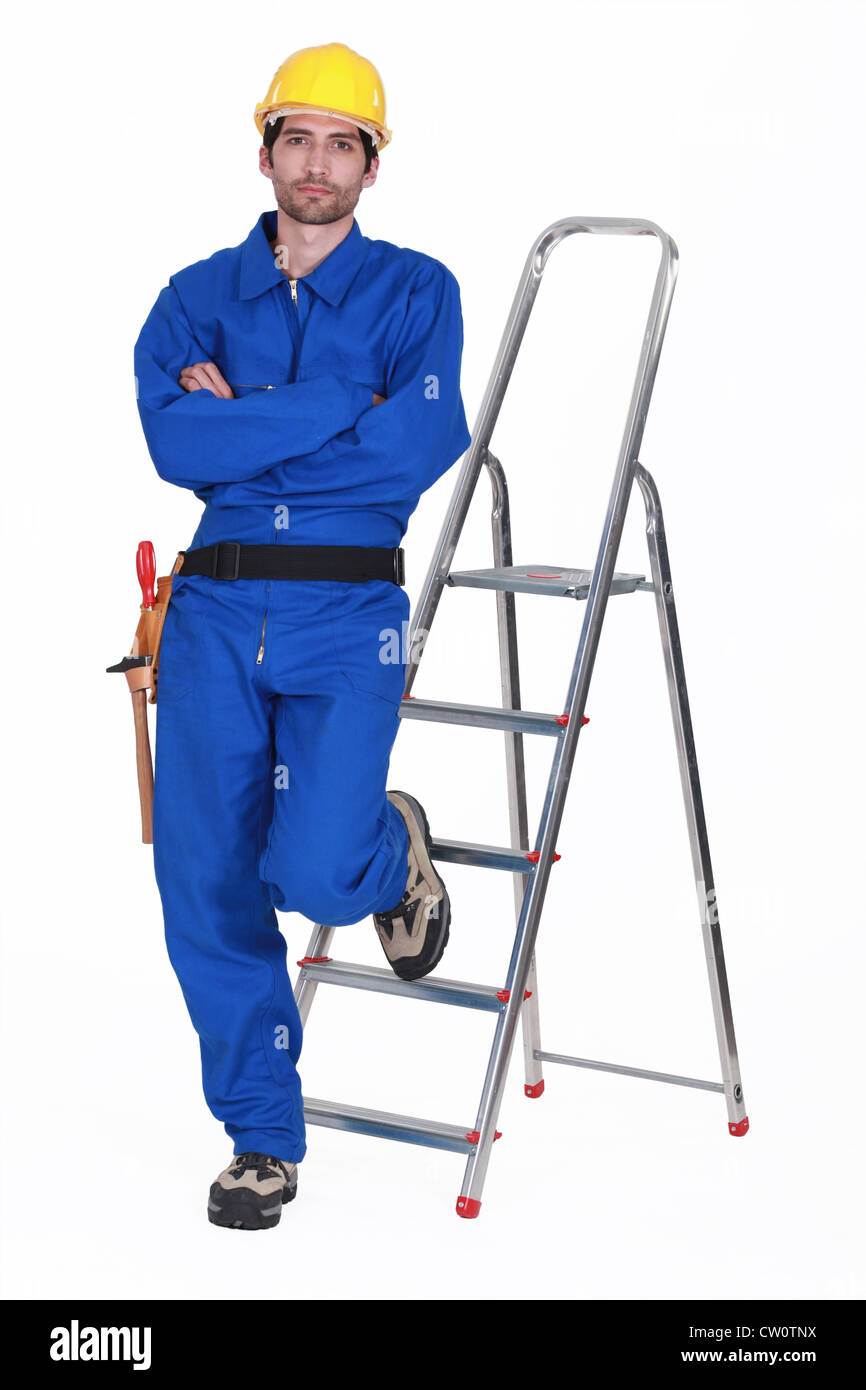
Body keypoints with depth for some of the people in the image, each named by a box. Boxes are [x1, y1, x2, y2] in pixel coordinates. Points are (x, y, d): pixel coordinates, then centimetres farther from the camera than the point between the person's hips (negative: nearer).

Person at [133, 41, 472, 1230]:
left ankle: (394, 849, 22)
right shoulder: (197, 298, 9)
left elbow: (422, 447, -12)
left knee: (317, 872, -17)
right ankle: (262, 1138, 18)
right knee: (205, 882, 1)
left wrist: (247, 429, -9)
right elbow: (176, 444, -9)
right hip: (215, 610, 3)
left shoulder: (416, 291, 5)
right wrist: (344, 403, -12)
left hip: (349, 616, -2)